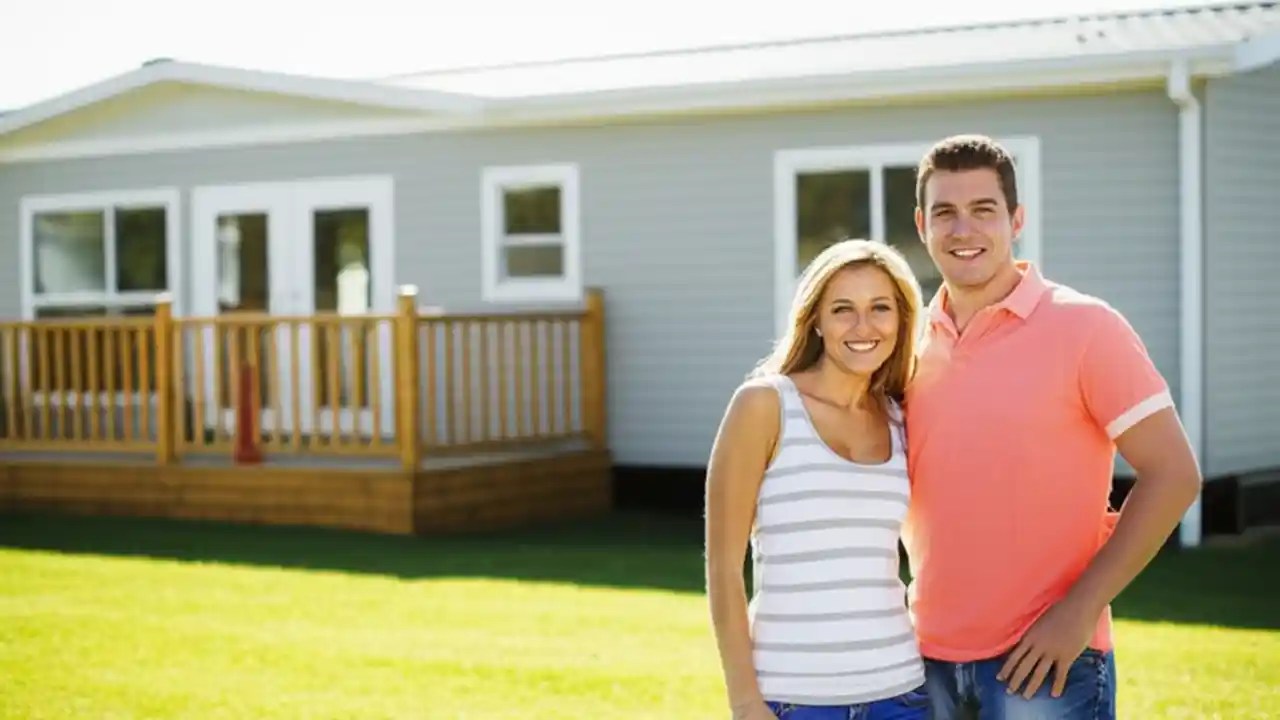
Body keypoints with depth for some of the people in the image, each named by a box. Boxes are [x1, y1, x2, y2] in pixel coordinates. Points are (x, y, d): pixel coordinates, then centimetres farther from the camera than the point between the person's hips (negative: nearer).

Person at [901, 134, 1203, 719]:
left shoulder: (1083, 327, -7)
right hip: (931, 658, 5)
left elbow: (1172, 474, -10)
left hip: (1046, 657, -5)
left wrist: (1080, 610, -14)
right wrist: (927, 581, 5)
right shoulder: (912, 342, 7)